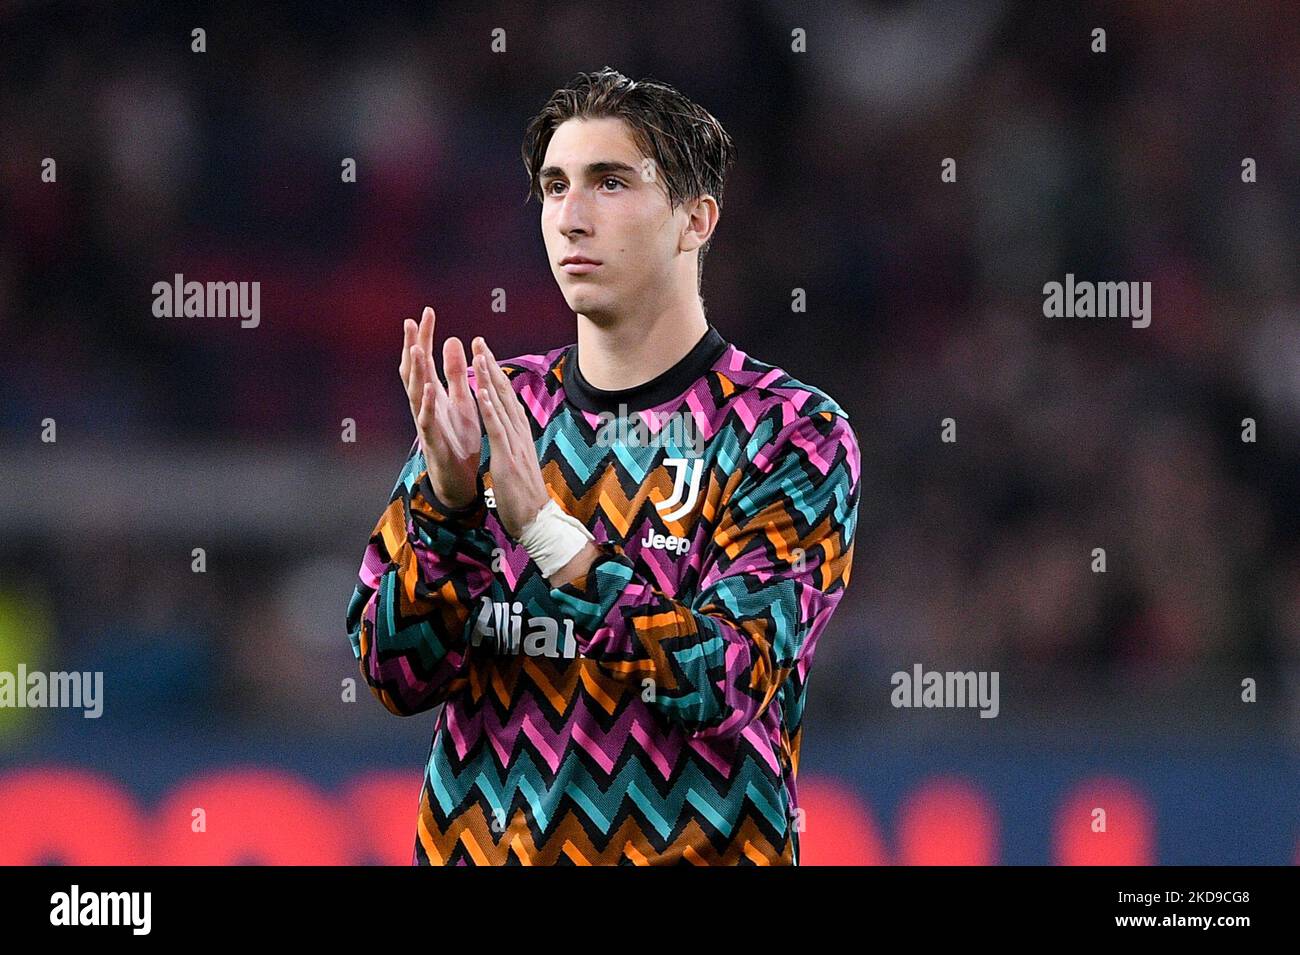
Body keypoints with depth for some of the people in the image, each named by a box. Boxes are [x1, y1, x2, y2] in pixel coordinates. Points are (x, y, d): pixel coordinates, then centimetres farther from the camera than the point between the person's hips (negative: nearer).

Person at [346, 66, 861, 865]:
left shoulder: (792, 433, -8)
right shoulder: (488, 409, 3)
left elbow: (724, 682, -19)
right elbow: (397, 675, -2)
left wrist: (546, 530, -27)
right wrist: (445, 500, -18)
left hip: (691, 848, -3)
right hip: (483, 847, 3)